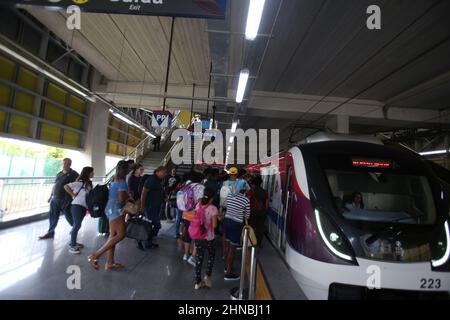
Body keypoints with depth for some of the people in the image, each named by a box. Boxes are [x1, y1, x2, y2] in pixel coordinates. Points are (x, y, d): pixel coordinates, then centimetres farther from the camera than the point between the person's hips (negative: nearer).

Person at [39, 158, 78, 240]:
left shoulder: (74, 174, -7)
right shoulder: (59, 174, 13)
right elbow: (55, 185, 20)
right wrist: (51, 196, 19)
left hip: (66, 200, -6)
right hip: (55, 199, 6)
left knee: (69, 216, 6)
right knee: (53, 216, 10)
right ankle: (50, 232, 23)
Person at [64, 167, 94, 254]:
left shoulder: (89, 183, 12)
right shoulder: (80, 182, -11)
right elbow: (66, 186, -14)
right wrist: (73, 195, -12)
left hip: (83, 206, 8)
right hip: (77, 205, -8)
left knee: (77, 225, 16)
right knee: (76, 225, -5)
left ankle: (73, 242, 29)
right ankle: (72, 246, 2)